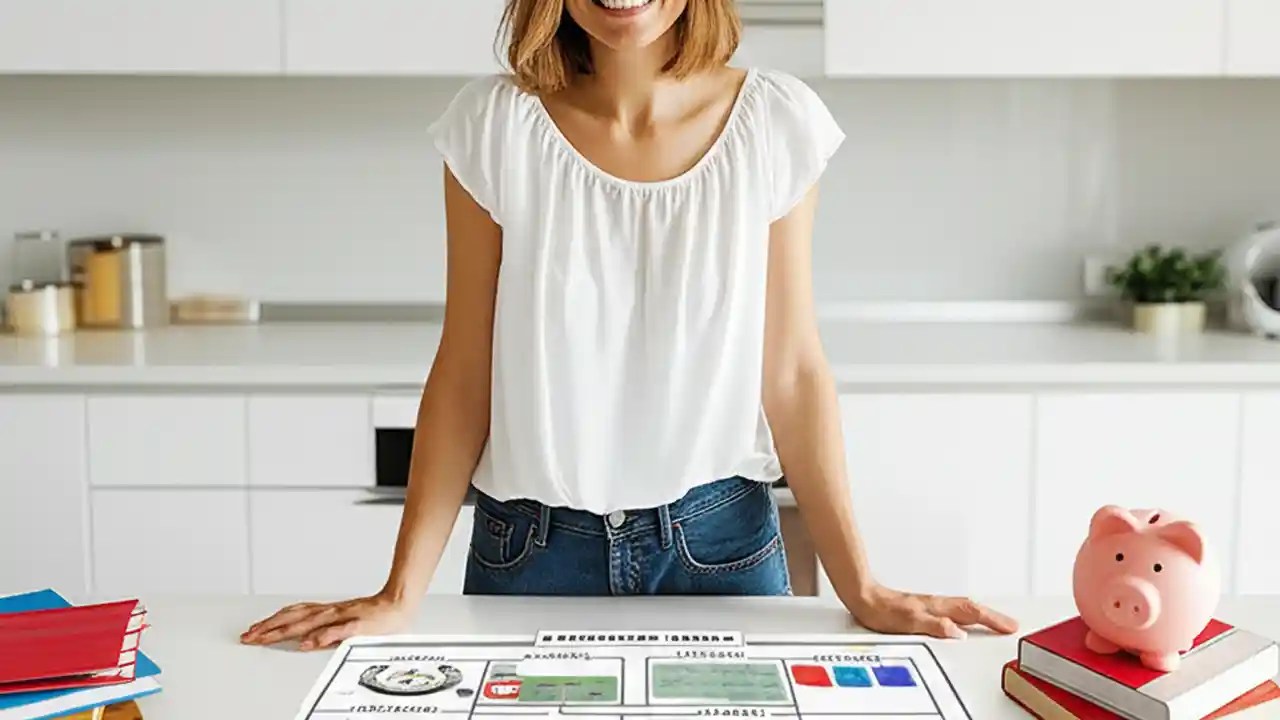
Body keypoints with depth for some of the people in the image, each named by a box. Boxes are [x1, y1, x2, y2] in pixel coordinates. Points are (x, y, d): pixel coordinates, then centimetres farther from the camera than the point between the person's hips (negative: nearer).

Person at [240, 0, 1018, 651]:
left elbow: (792, 372, -4)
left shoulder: (777, 125, -8)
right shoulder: (495, 125, -8)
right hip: (532, 552, 0)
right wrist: (401, 592, -8)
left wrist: (863, 590, -6)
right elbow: (465, 371, -5)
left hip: (720, 544, 0)